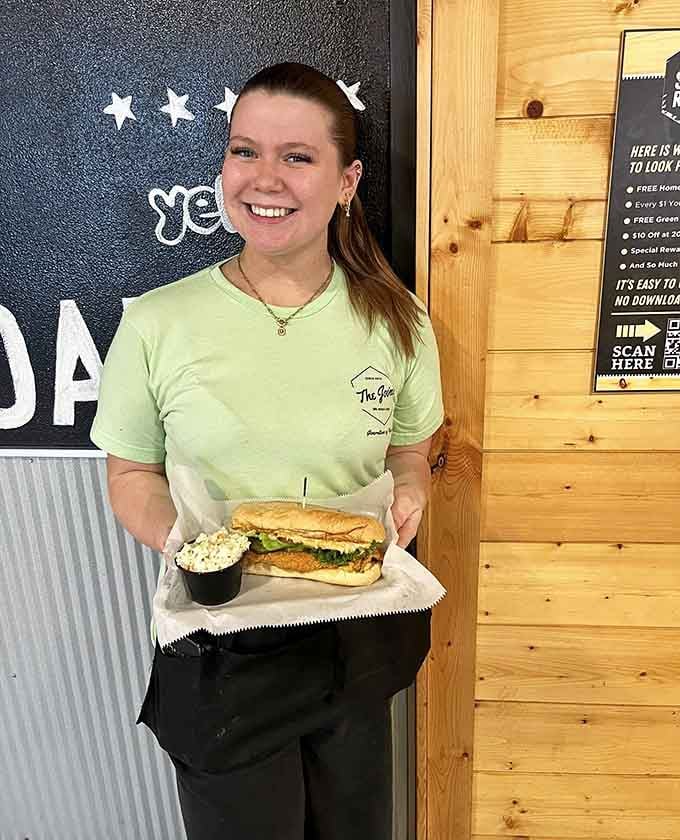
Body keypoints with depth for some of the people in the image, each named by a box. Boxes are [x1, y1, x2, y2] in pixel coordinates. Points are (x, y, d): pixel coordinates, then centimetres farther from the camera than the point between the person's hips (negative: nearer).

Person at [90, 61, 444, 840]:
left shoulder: (397, 320, -5)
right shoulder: (156, 323, -10)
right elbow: (132, 474, 0)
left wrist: (409, 495, -13)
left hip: (357, 638, 3)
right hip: (220, 643, -1)